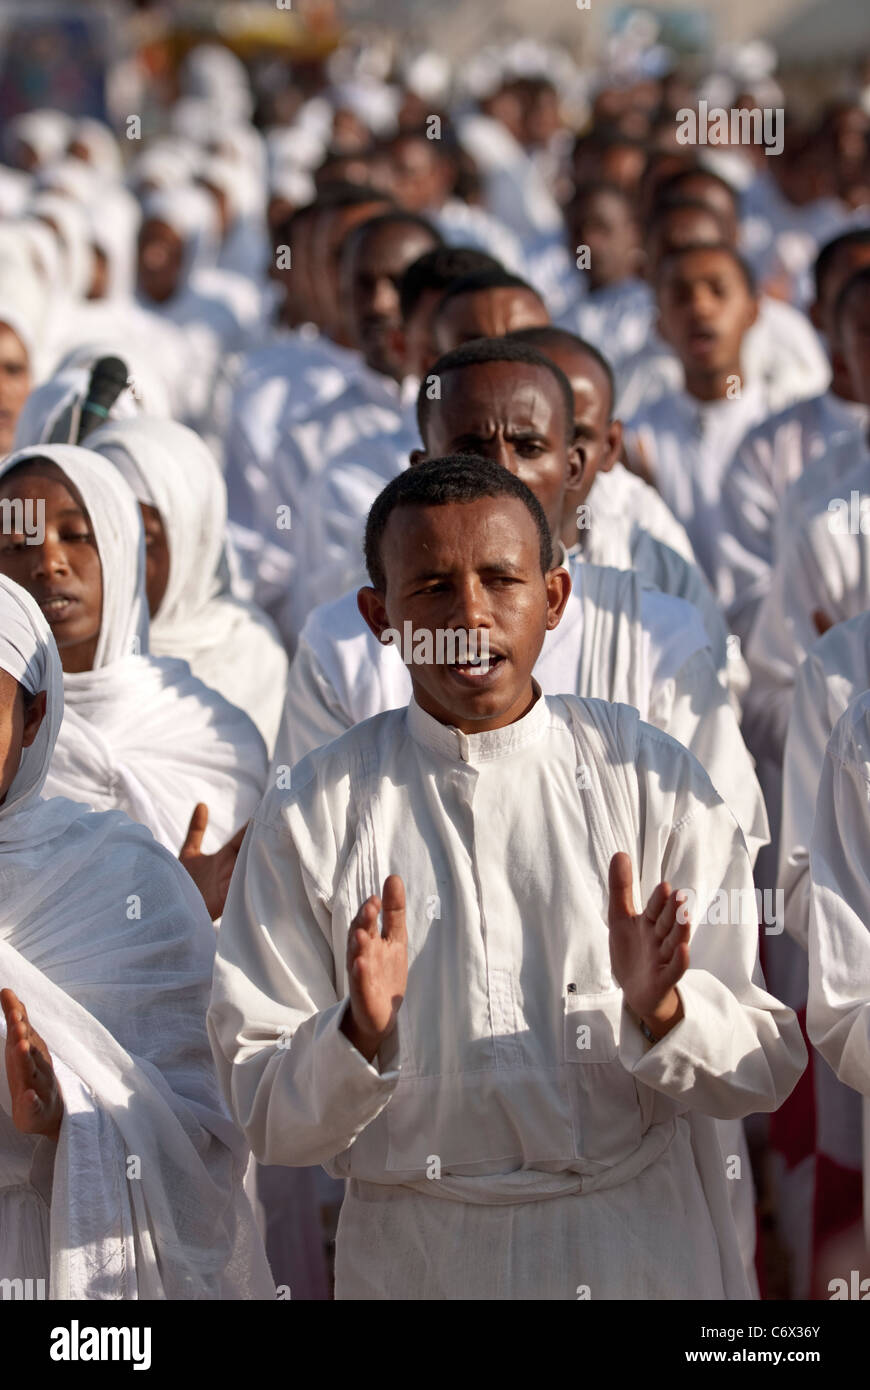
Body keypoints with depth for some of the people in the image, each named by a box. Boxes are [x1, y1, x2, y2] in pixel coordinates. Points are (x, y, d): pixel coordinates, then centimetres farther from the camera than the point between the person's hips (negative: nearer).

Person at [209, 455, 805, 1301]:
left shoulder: (653, 779, -2)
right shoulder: (309, 816, -3)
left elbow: (767, 1068, -3)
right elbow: (265, 1119, -5)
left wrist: (661, 1011, -21)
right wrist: (360, 1034, -22)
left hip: (644, 1246, 0)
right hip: (413, 1255, 0)